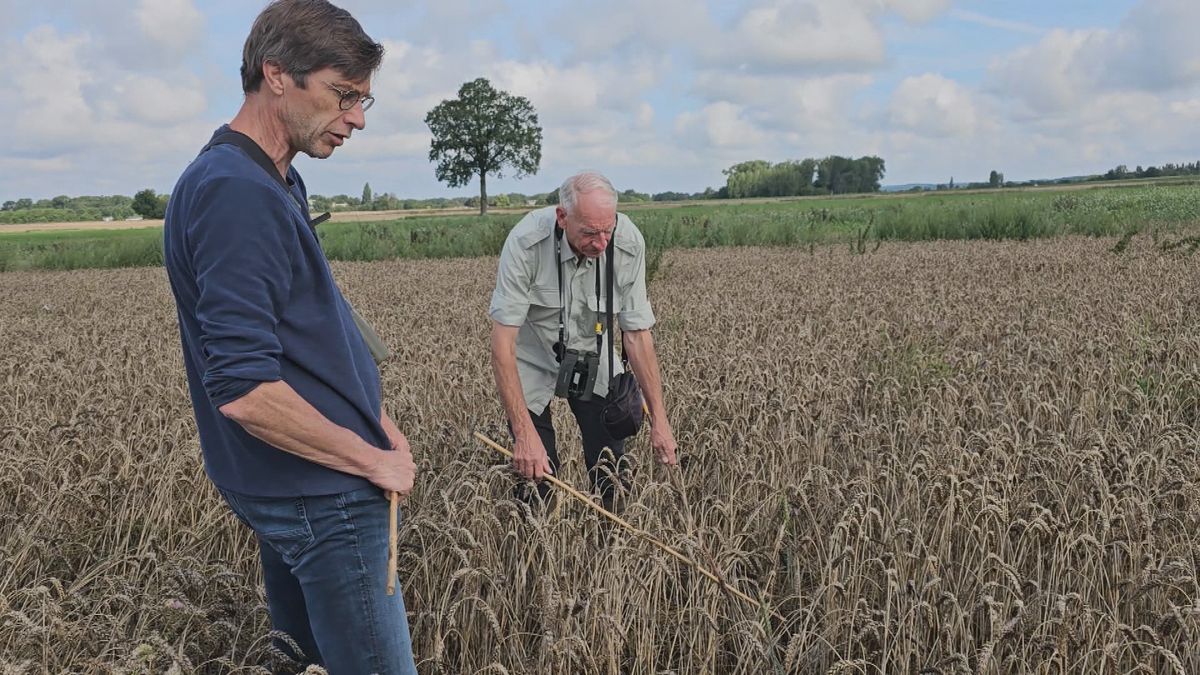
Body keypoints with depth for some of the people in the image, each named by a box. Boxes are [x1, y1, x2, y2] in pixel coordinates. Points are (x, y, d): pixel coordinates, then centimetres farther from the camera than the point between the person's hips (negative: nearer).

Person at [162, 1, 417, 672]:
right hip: (320, 495, -10)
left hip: (286, 488, 10)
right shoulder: (237, 193, -22)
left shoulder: (271, 183, 10)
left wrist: (375, 419, 9)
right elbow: (243, 388, -28)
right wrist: (373, 460, -17)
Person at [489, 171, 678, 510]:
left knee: (612, 471, -2)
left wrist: (659, 418, -16)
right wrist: (524, 433, -36)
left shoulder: (629, 243, -24)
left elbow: (637, 333, -14)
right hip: (532, 358, -2)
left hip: (592, 355, 2)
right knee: (535, 473, -5)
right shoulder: (525, 242, -32)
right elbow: (503, 341, -31)